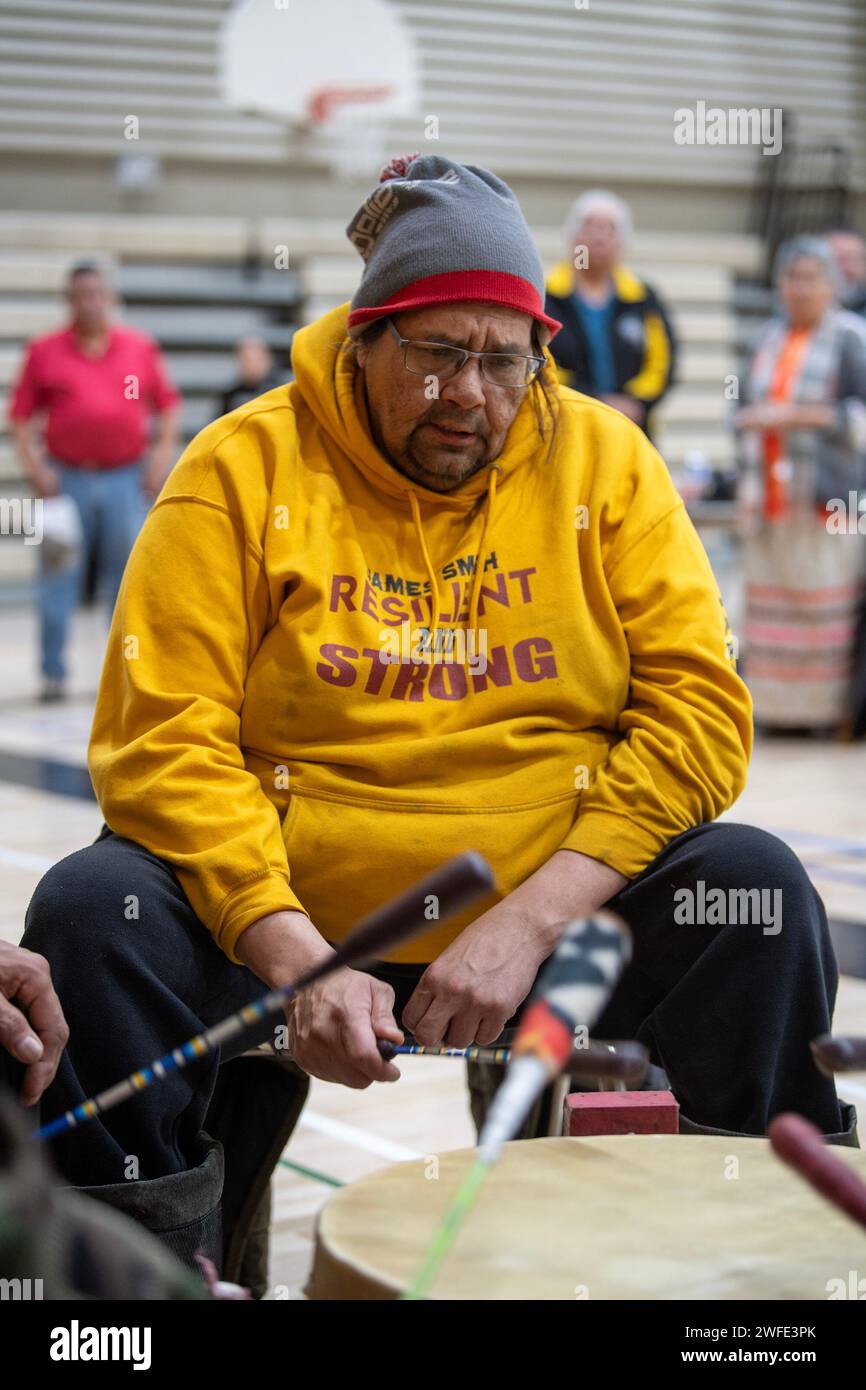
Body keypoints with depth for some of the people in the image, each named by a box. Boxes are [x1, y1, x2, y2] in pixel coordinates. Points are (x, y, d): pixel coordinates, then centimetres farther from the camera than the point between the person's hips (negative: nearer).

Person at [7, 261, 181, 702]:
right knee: (58, 582, -2)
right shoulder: (44, 352, 4)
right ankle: (53, 673, 4)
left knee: (128, 580, 3)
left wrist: (162, 458, 2)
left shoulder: (141, 348, 8)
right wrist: (34, 467, -7)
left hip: (125, 480, 1)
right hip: (67, 480, -1)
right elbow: (21, 417, 5)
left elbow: (167, 405, 13)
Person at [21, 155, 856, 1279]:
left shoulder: (603, 459, 1)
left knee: (756, 885, -23)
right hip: (284, 918, -1)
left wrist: (529, 921, -18)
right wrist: (290, 952, -25)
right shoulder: (245, 467, -4)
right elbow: (161, 738, -10)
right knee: (93, 909, -26)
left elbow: (698, 711, -6)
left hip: (563, 904, 1)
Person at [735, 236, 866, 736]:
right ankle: (782, 706, 7)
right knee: (773, 596, 2)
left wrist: (793, 415, -16)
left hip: (826, 493, -6)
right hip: (772, 495, 6)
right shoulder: (773, 337, 16)